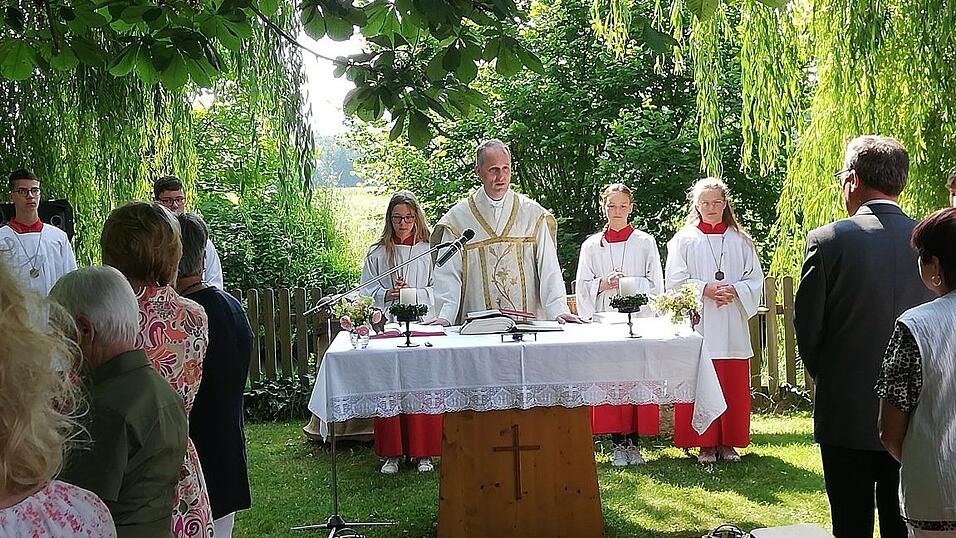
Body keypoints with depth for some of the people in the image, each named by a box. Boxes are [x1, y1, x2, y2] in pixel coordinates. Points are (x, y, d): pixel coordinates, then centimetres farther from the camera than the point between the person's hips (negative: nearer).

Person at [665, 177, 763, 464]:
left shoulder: (740, 240, 11)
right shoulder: (684, 239, 5)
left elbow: (755, 280, 8)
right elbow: (675, 281, -2)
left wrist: (734, 290, -11)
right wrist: (705, 289, -15)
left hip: (732, 325, 2)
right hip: (697, 322, -2)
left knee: (733, 385, 4)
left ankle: (728, 442, 15)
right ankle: (705, 444, 7)